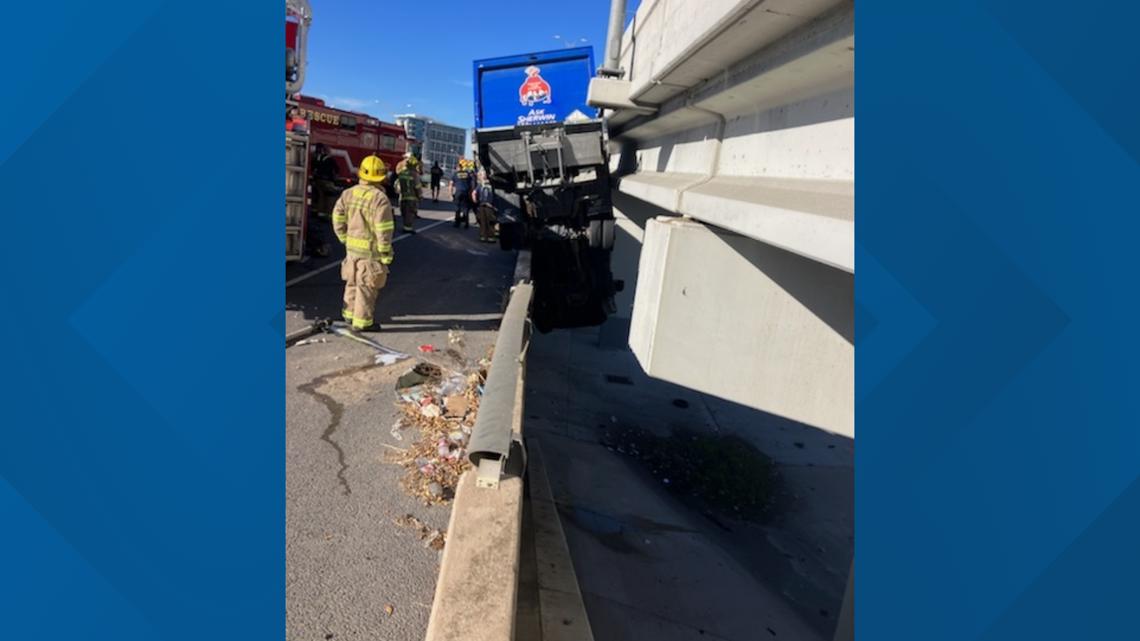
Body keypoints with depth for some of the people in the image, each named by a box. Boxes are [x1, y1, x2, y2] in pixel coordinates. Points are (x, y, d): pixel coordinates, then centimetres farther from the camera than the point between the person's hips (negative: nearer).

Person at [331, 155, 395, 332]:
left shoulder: (348, 193, 3)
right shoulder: (380, 199, -19)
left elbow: (337, 217, 6)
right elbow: (384, 230, -20)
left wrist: (345, 238, 15)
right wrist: (386, 252, -11)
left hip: (352, 246, 7)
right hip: (371, 249, -7)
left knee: (353, 282, 21)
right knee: (367, 286, 4)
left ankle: (350, 313, 36)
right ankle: (362, 321, 11)